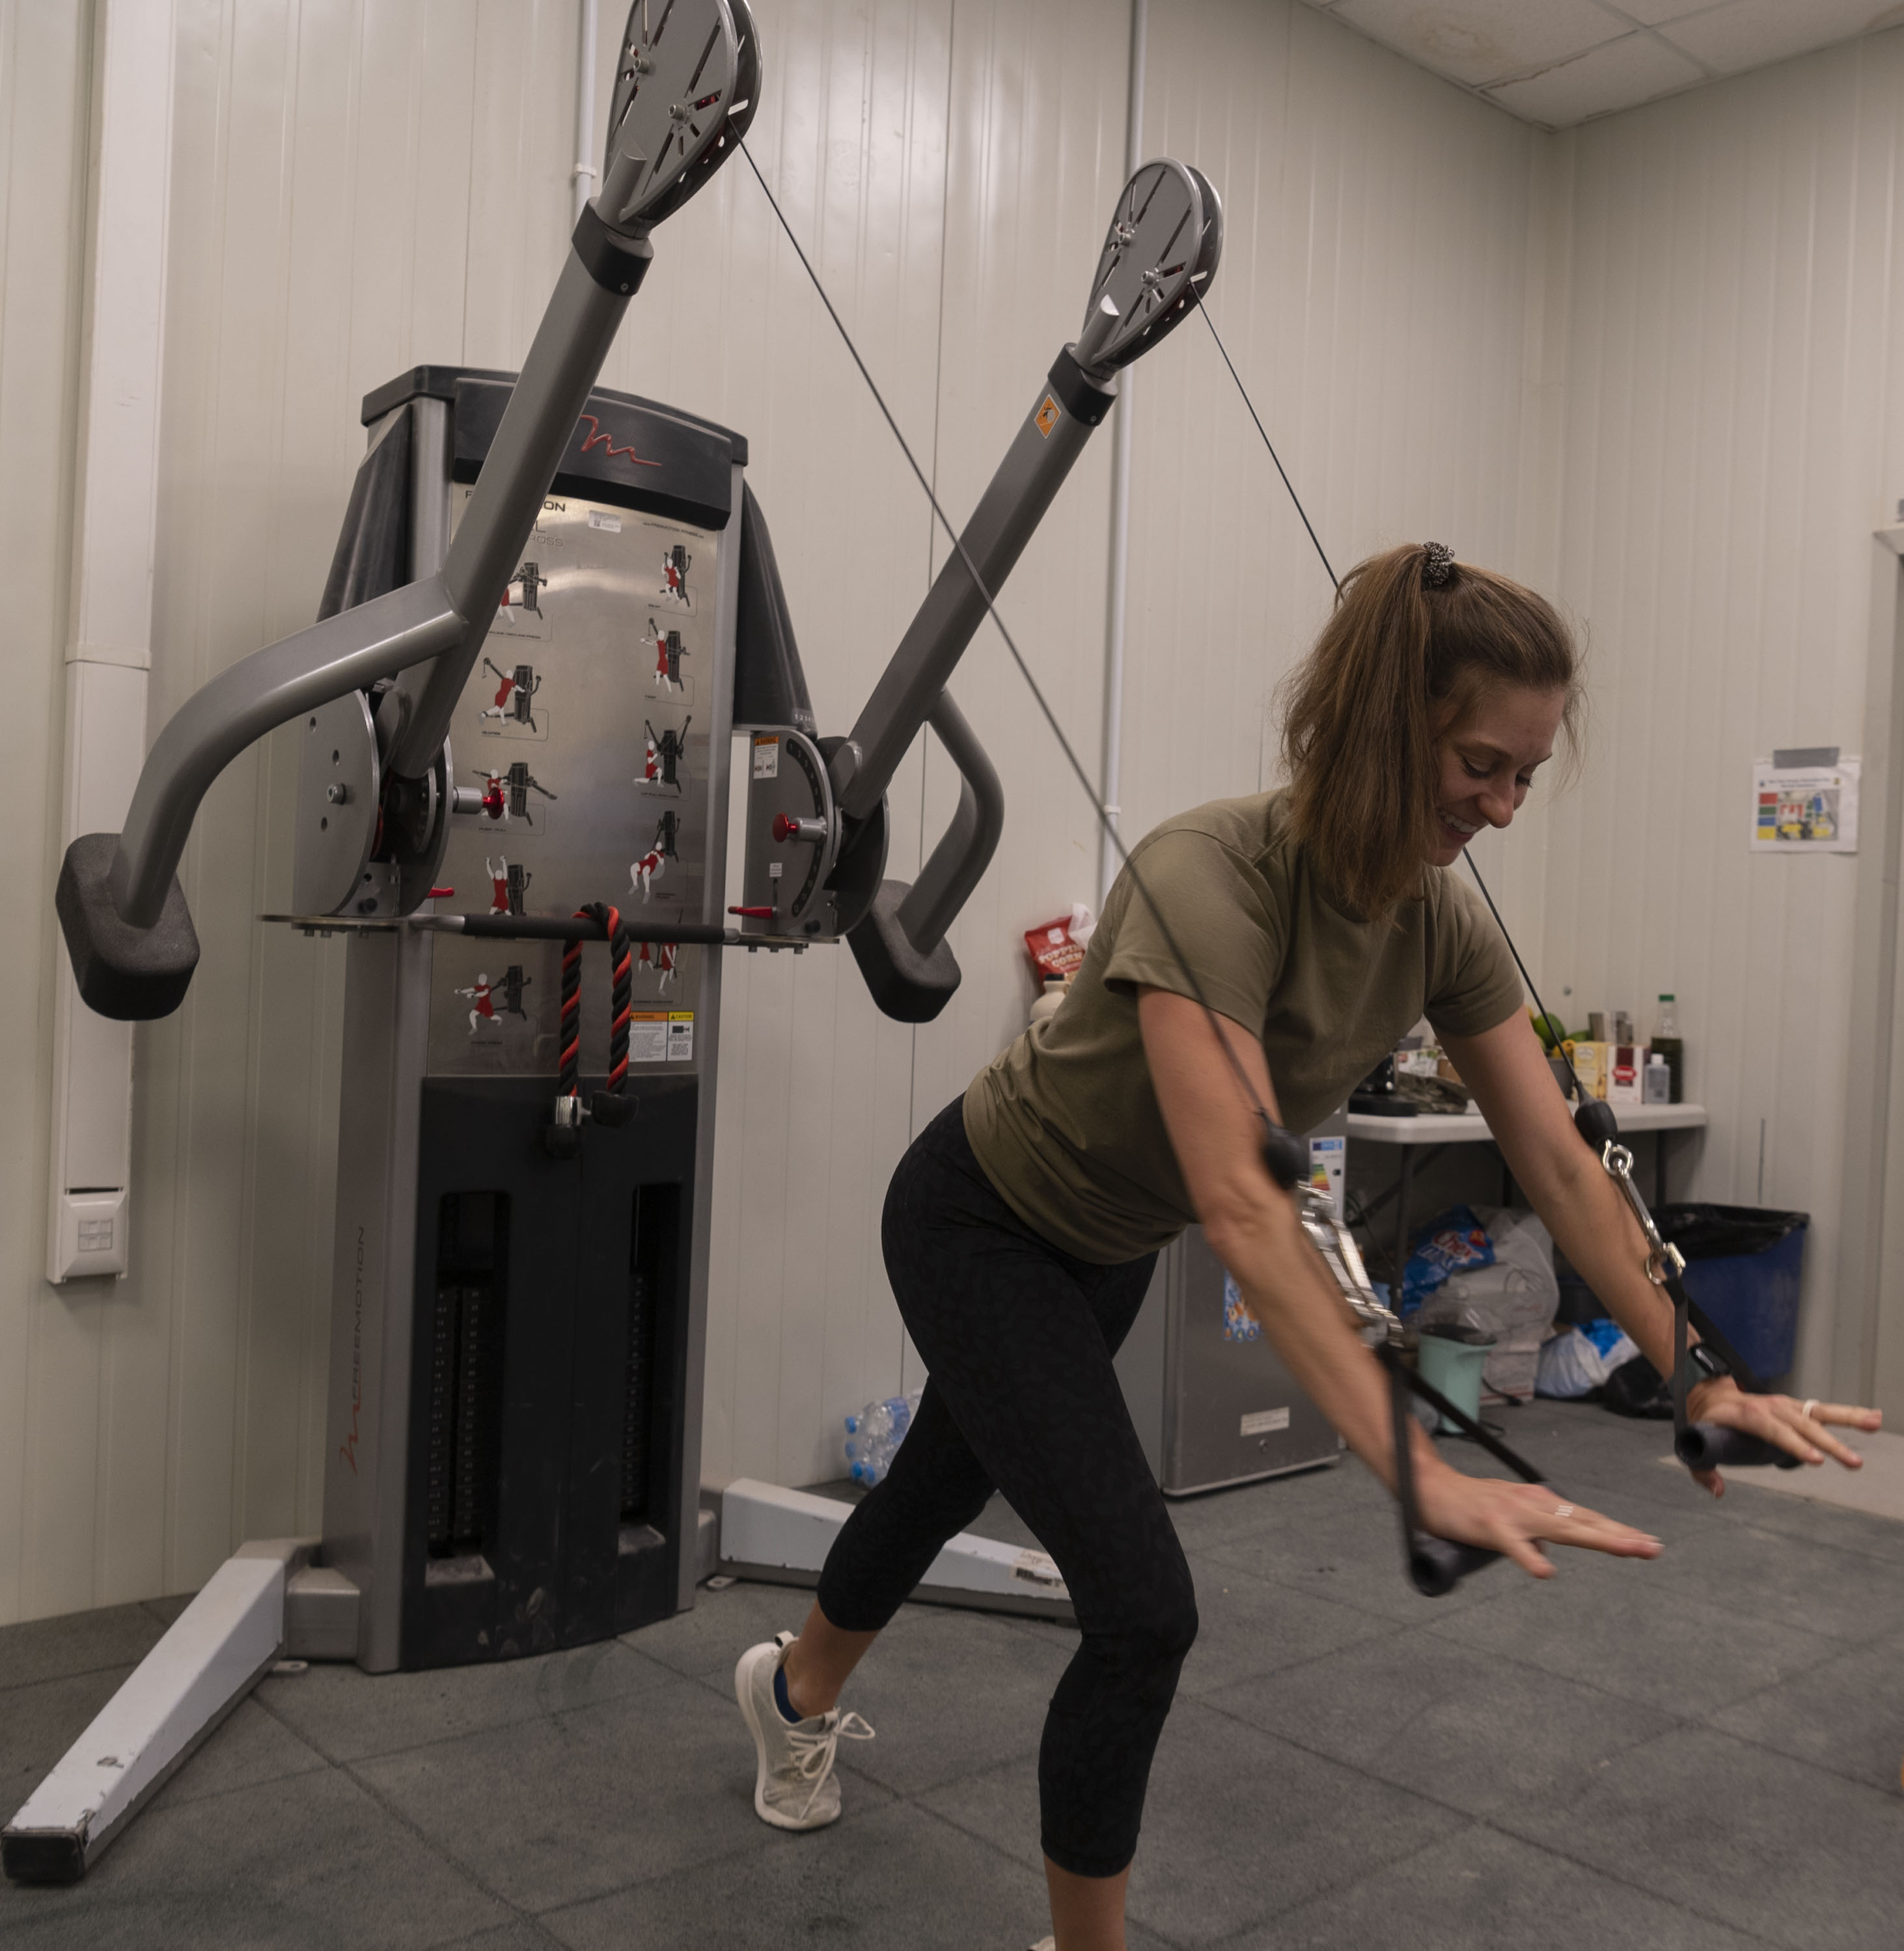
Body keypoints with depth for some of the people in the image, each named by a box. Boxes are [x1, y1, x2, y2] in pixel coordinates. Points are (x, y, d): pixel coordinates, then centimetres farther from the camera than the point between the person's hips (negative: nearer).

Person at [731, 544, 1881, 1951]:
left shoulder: (1443, 919, -15)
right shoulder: (1209, 878, -38)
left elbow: (1560, 1163, -10)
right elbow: (1240, 1201, -47)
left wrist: (1701, 1381, -13)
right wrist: (1422, 1475, -51)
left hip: (1111, 1245, 7)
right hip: (984, 1224, -7)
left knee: (955, 1478, 28)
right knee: (1145, 1608, -13)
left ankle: (799, 1688, 58)